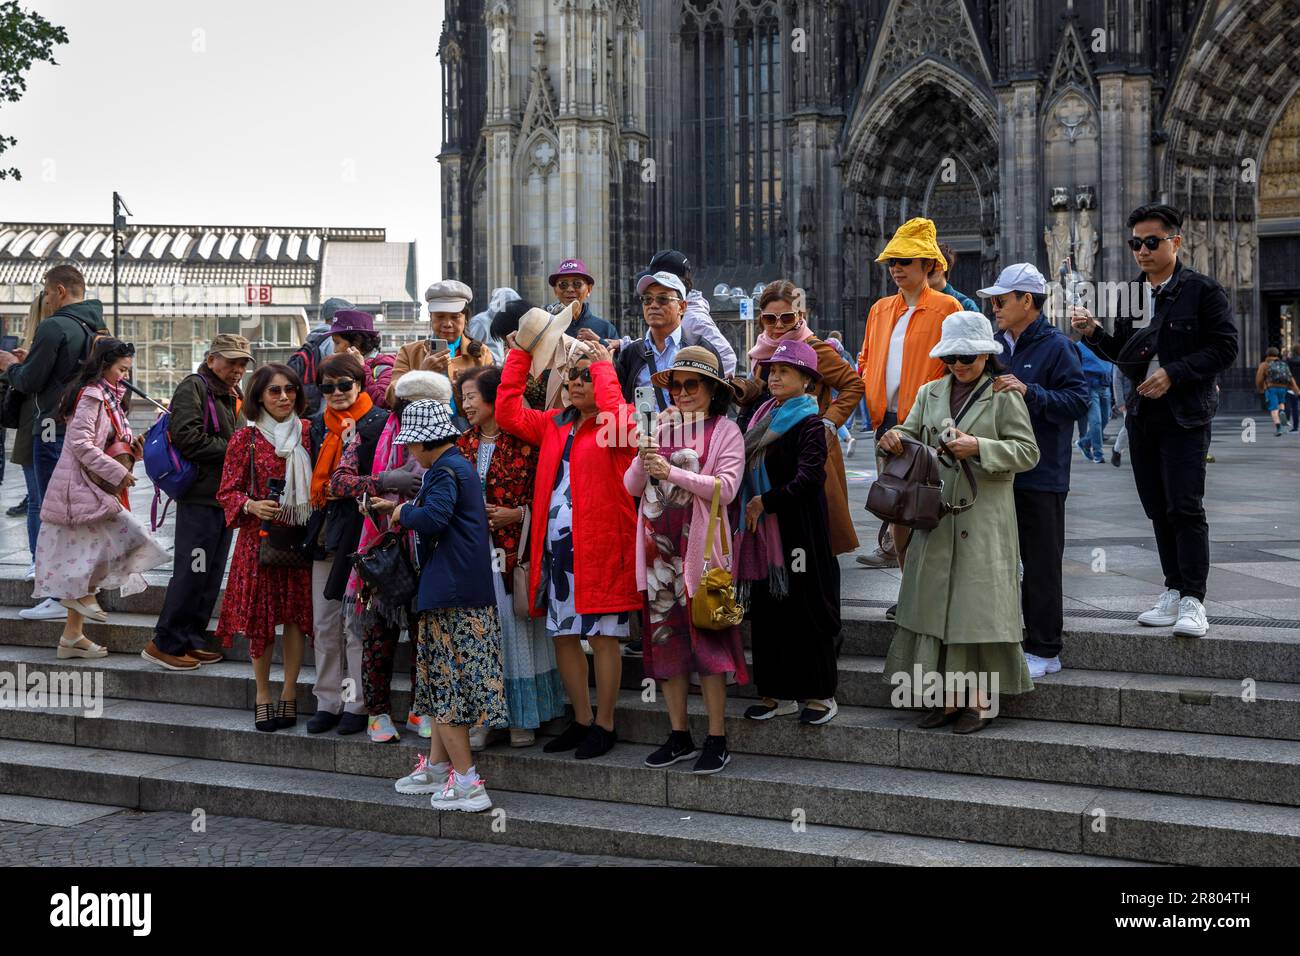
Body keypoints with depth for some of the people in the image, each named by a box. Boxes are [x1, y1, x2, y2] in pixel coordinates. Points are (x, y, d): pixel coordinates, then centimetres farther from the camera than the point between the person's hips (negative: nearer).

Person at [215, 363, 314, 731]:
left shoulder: (307, 432, 5)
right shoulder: (245, 438, -2)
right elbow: (228, 492, 0)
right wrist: (252, 506, -19)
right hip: (260, 537, -2)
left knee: (297, 613, 2)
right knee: (260, 615, 1)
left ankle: (289, 693, 12)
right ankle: (262, 695, 13)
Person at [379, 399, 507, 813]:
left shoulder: (445, 471, -14)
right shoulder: (459, 465, 16)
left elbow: (433, 518, -27)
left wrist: (404, 512, -9)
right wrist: (401, 509, 22)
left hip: (450, 593, -10)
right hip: (467, 589, 10)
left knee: (447, 685, -6)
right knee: (443, 681, 18)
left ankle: (467, 783, -5)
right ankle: (437, 767, 27)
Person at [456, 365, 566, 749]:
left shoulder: (524, 442, -4)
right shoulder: (463, 445, 12)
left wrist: (516, 513, -14)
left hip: (512, 550, -4)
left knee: (516, 626, 0)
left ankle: (523, 718, 11)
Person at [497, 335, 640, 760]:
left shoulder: (622, 423, -4)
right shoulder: (554, 425, 15)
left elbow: (615, 420, -27)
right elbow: (508, 412, 12)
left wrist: (604, 365, -17)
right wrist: (520, 354, 9)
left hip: (600, 547, -7)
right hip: (555, 547, 7)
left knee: (602, 637, 0)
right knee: (563, 636, 11)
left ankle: (605, 724, 11)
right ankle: (582, 720, 24)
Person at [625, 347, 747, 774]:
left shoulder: (724, 430, -1)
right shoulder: (661, 428, 12)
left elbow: (726, 487, -12)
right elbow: (632, 486, 8)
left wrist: (672, 472, -20)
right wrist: (644, 461, -13)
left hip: (701, 547, -5)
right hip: (659, 547, 5)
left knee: (706, 638, -4)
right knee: (665, 638, 7)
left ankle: (717, 739, 2)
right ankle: (679, 736, 17)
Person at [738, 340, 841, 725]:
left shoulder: (809, 424, -9)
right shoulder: (763, 418, 15)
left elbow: (809, 479, -20)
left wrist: (764, 502, -16)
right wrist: (748, 508, 8)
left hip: (798, 531, -7)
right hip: (762, 531, 8)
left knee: (804, 609, -2)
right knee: (766, 611, 8)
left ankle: (820, 694, 8)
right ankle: (778, 693, 17)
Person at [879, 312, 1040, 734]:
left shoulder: (1005, 396, -1)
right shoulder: (930, 393, 14)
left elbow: (1028, 452, -6)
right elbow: (912, 435, 14)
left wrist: (980, 448, -18)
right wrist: (896, 438, -9)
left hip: (985, 517, -5)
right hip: (936, 516, 5)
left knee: (977, 603, -4)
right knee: (935, 602, 5)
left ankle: (979, 698, 5)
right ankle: (946, 694, 14)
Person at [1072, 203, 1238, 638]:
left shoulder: (1202, 290, -5)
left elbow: (1224, 348, -9)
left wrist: (1173, 374, -17)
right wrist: (1093, 333, 0)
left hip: (1185, 416, -6)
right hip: (1141, 417, 6)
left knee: (1185, 508, -11)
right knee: (1158, 510, 10)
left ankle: (1193, 602, -8)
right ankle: (1174, 592, 18)